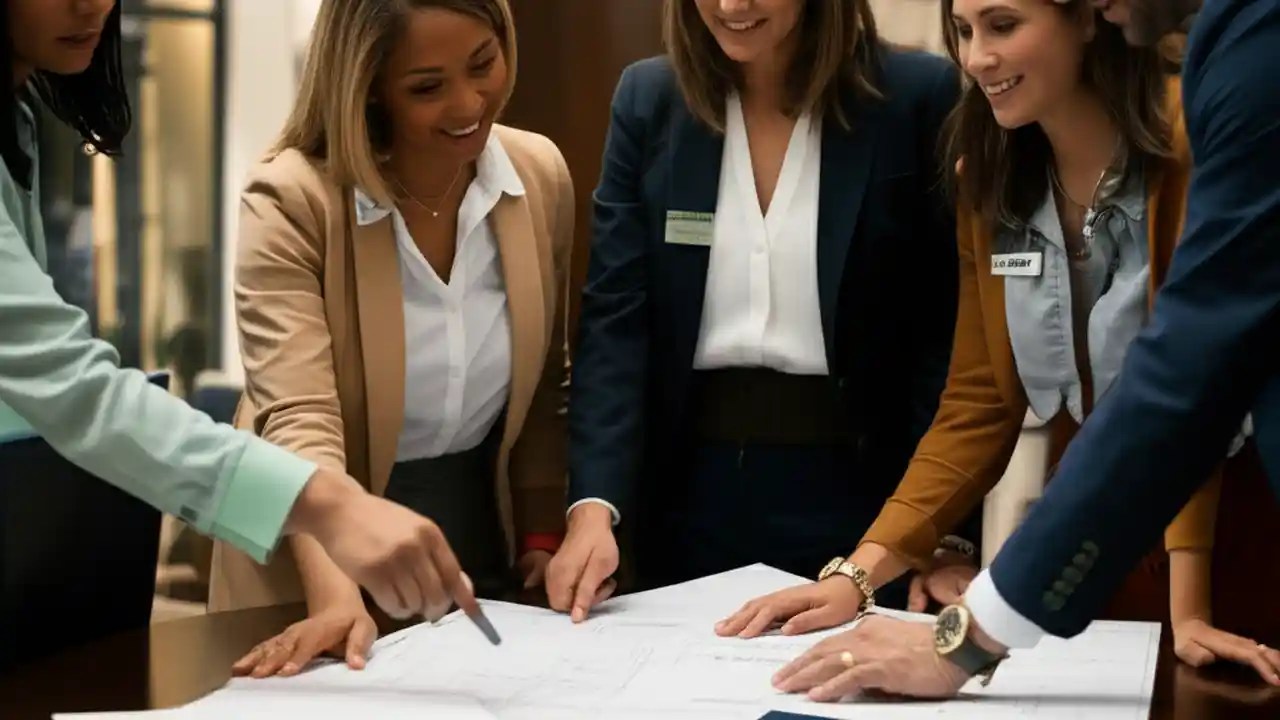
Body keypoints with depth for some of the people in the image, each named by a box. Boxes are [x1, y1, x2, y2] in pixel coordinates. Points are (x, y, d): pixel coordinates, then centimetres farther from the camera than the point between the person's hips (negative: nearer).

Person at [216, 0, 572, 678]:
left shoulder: (541, 175, -6)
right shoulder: (290, 202, -20)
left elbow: (541, 387, 6)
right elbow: (299, 416, -30)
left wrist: (542, 536, 2)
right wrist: (338, 596, -42)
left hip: (484, 542, 4)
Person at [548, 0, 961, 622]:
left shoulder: (917, 96, -6)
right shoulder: (648, 99, 2)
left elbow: (946, 330, -5)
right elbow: (614, 317, -4)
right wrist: (593, 505, -16)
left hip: (853, 488, -2)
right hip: (693, 491, 3)